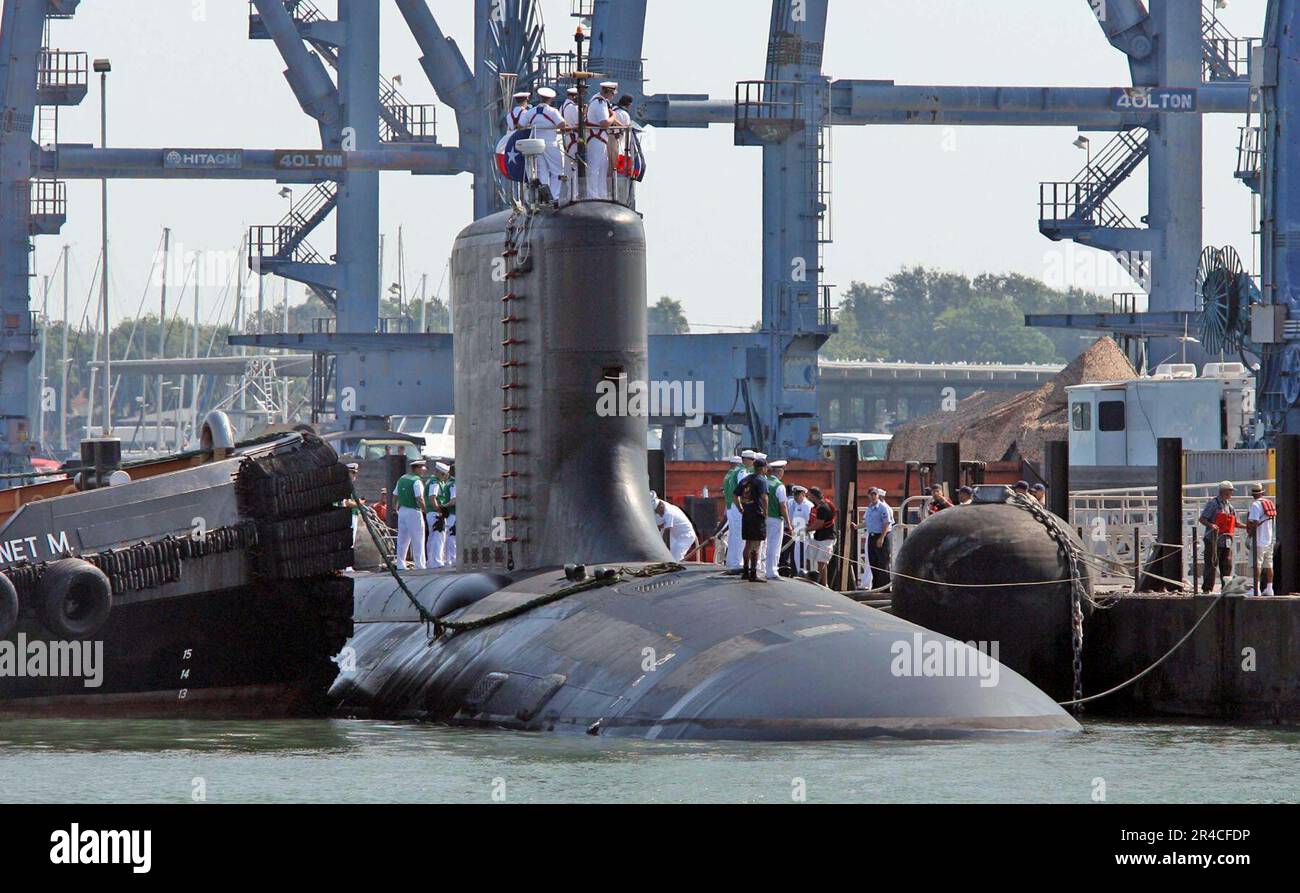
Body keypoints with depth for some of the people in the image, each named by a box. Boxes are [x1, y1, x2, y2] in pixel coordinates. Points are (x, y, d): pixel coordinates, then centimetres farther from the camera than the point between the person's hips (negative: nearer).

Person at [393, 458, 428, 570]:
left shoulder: (402, 479, 12)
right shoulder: (417, 481, -13)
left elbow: (395, 496, 16)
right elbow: (420, 498, -19)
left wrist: (397, 509, 23)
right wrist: (425, 510, -8)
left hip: (402, 510, 7)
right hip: (414, 511, -7)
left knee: (402, 539, 11)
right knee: (417, 540, -3)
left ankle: (400, 564, 12)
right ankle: (419, 565, -3)